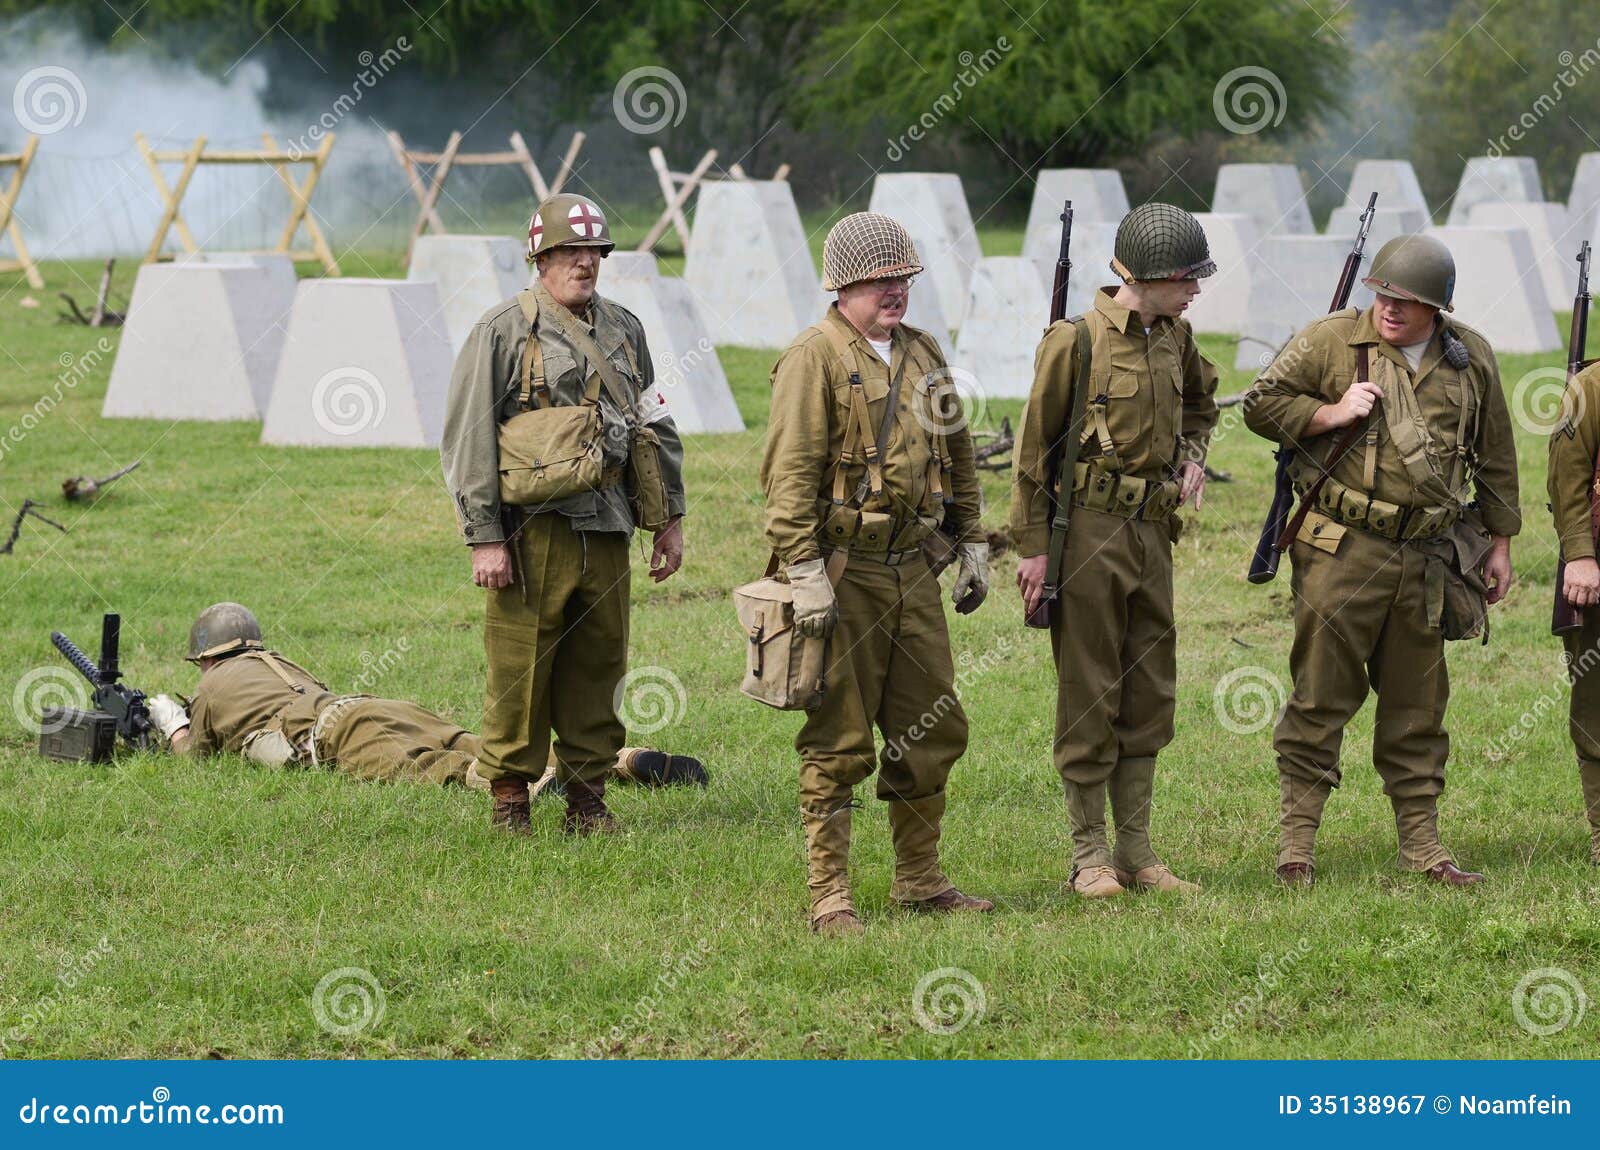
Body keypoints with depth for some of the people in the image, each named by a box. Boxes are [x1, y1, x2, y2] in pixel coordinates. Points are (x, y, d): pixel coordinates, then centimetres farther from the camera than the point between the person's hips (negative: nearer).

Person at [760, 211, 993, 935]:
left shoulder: (922, 355, 14)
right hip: (844, 570, -7)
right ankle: (830, 897, 1)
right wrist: (806, 575, -20)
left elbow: (958, 455, 23)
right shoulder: (814, 360, -9)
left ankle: (919, 881, 22)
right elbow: (790, 473, -15)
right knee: (839, 743, -4)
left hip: (911, 570, 7)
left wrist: (973, 546, 18)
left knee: (933, 731, 11)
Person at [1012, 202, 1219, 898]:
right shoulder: (1075, 342, -13)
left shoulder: (1173, 337, 7)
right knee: (1089, 698, -1)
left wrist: (1193, 455, 10)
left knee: (1150, 696, 9)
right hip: (1088, 530, -7)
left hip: (1151, 528, 7)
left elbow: (1200, 401, 29)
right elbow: (1034, 447, -9)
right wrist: (1032, 546, -10)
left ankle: (1136, 849, 16)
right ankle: (1089, 853, 7)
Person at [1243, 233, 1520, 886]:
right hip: (1342, 551, -3)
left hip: (1426, 559, 3)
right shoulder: (1332, 341, -2)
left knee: (1417, 704, 9)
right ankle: (1296, 841, 2)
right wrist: (1331, 413, -12)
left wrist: (1500, 543, 16)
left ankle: (1421, 844, 16)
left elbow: (1495, 458, 16)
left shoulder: (1471, 359, 8)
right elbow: (1261, 404, 2)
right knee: (1322, 697, -3)